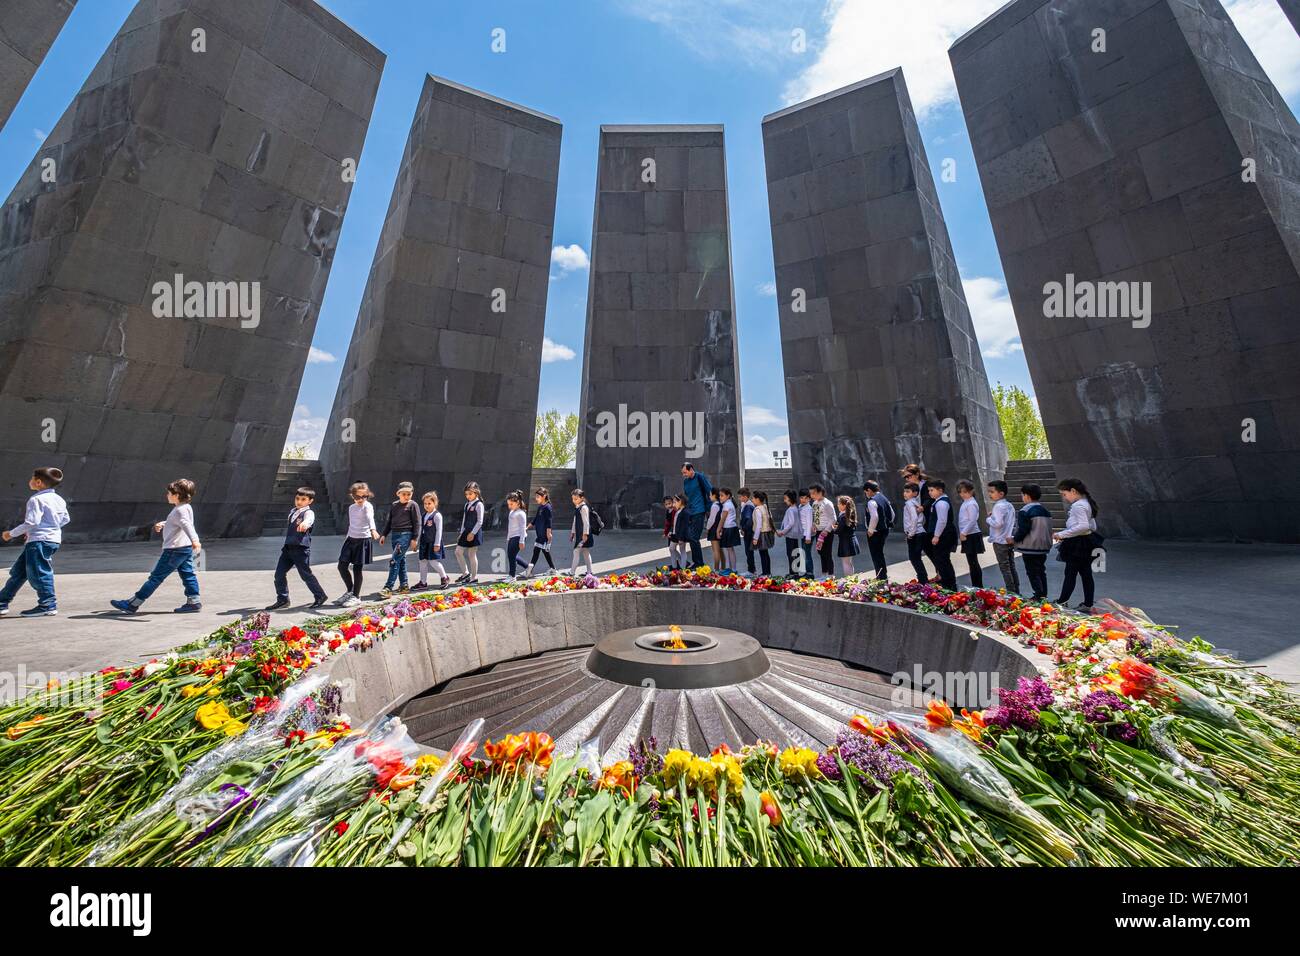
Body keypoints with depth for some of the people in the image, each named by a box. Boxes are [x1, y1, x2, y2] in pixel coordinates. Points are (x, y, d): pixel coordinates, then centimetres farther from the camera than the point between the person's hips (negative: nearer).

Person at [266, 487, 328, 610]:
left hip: (301, 549, -8)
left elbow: (309, 519, -39)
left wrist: (304, 523, -61)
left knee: (306, 575, 1)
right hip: (288, 547, 8)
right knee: (279, 574, 8)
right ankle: (282, 600, 22)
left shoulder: (309, 512, -13)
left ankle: (320, 596, 16)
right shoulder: (292, 511, 12)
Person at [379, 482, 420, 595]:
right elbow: (388, 521, 20)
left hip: (406, 535, -6)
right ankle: (404, 585, 20)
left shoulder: (413, 505, -3)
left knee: (394, 560, -12)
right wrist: (384, 534, 13)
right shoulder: (394, 505, 13)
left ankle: (388, 587, -11)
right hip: (394, 535, 6)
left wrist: (414, 538, -9)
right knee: (401, 560, 11)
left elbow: (417, 523, -5)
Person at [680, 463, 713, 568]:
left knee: (693, 537, -9)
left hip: (698, 512, -8)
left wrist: (709, 508, -11)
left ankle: (699, 563, 3)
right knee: (688, 537, 7)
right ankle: (695, 561, 18)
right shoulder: (685, 481, 14)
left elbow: (710, 491, -9)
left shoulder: (699, 477, -7)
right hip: (689, 512, 8)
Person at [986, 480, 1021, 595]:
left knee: (1004, 568, -1)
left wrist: (989, 518, -10)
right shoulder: (1010, 505, 11)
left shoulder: (998, 506, -17)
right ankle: (1016, 592, 20)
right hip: (1010, 540, 9)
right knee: (1012, 567, 14)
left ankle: (1011, 592, 3)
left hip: (1000, 541, -9)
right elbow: (1012, 523, 17)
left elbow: (998, 523, -26)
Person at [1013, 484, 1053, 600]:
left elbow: (1022, 531, -21)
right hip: (1044, 547, 8)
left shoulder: (1025, 511, -17)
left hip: (1030, 548, -8)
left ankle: (1038, 596, 0)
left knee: (1033, 573, -1)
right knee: (1041, 572, 17)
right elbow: (1048, 529, 15)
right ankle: (1044, 595, 23)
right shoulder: (1046, 511, 10)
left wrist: (1014, 539, -5)